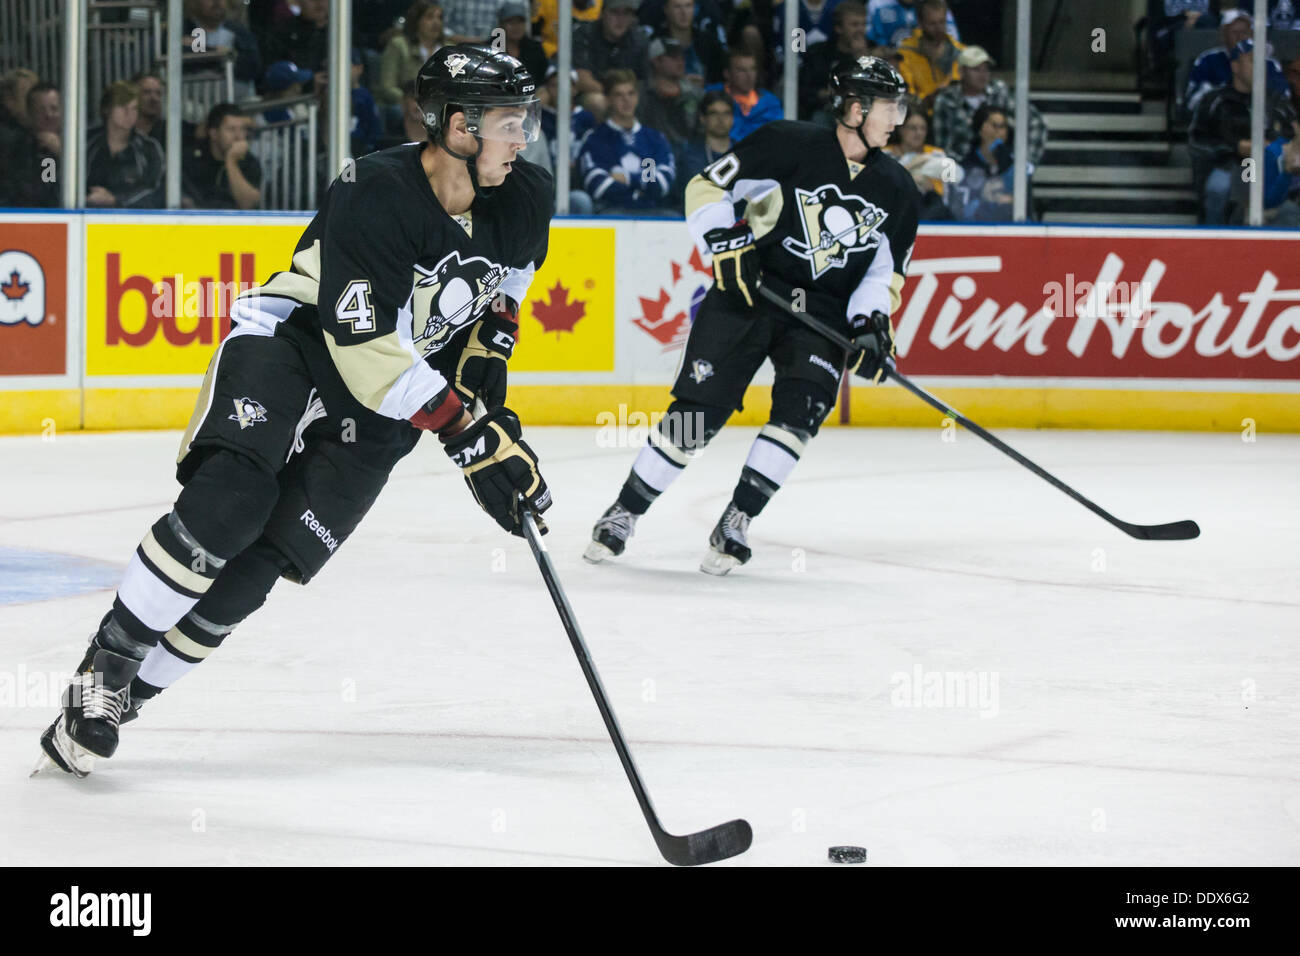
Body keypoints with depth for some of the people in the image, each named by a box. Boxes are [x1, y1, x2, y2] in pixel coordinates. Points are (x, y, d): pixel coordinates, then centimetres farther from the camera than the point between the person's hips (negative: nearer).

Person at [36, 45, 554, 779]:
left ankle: (122, 698, 0)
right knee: (230, 499, -30)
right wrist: (466, 434, -28)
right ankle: (105, 665, -15)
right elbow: (365, 347, -27)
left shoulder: (525, 203, -6)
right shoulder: (375, 195, -26)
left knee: (258, 563, -10)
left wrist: (485, 356, -2)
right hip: (289, 341, -5)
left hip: (379, 409, 5)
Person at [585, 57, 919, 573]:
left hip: (825, 312, 3)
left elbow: (885, 270, 12)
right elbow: (706, 187, -5)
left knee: (800, 410, -19)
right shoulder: (790, 144, -11)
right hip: (749, 292, -3)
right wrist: (725, 242, -17)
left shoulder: (896, 190, 3)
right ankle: (625, 511, 7)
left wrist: (871, 321, -5)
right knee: (700, 408, -7)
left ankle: (736, 520, -9)